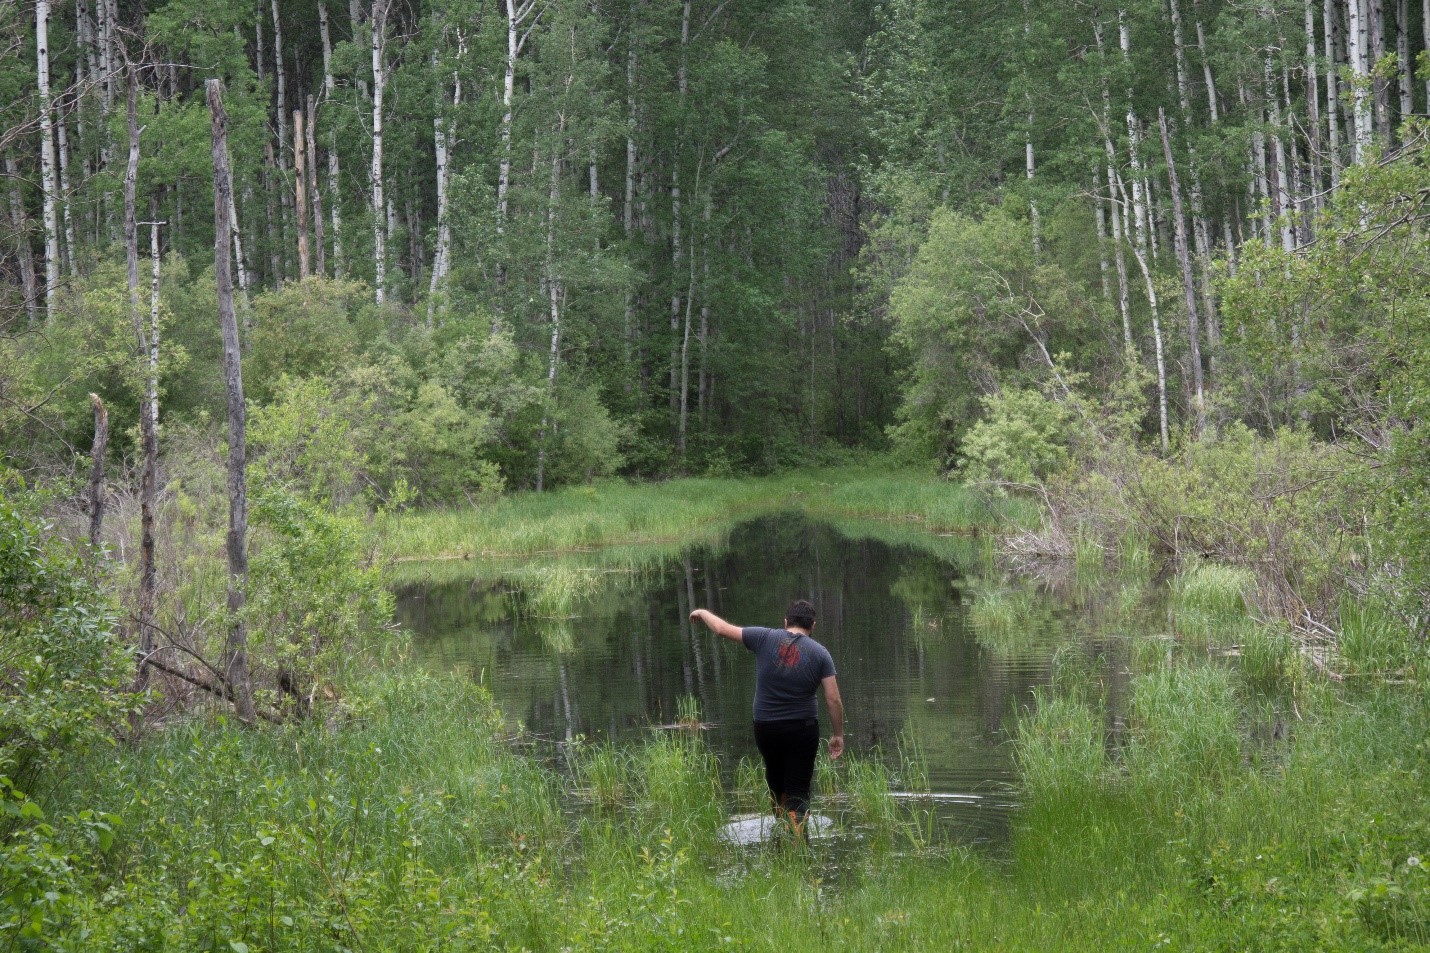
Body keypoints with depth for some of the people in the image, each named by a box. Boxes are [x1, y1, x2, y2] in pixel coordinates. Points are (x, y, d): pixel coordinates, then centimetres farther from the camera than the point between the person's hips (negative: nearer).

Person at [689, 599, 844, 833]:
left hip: (766, 728, 2)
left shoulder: (765, 638, -3)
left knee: (776, 786, 20)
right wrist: (838, 735, 4)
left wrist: (703, 613, 25)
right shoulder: (820, 653, -4)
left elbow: (722, 629, 5)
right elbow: (833, 699, -6)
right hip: (803, 729, -2)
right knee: (797, 791, -1)